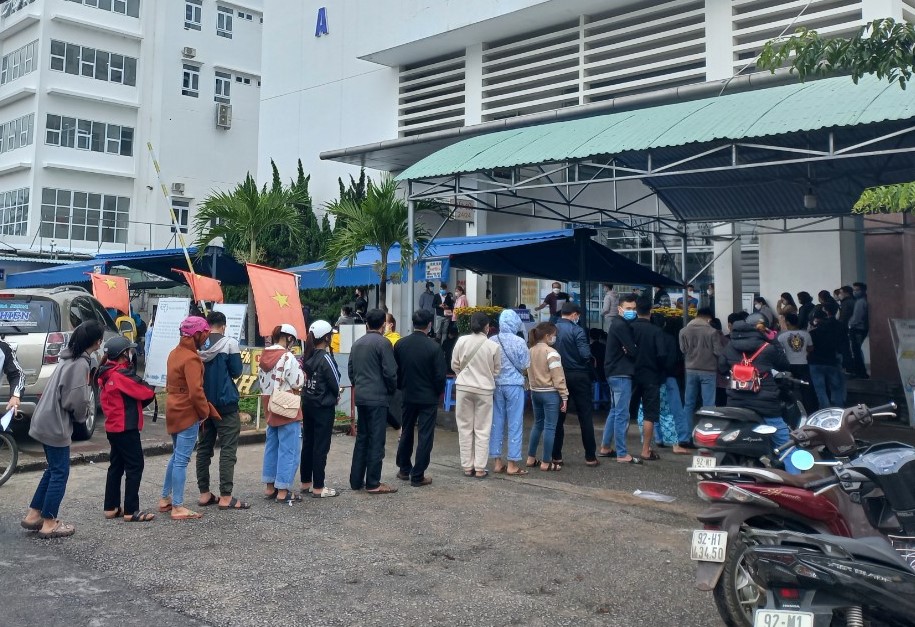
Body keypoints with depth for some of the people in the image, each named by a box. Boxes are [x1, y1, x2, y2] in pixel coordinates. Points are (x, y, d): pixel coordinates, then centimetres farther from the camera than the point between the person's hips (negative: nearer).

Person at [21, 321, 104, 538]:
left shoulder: (70, 358, 11)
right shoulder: (80, 364, -19)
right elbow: (76, 400, -21)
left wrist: (81, 412, 6)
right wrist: (82, 416, -1)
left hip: (47, 421, 9)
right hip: (56, 425, -9)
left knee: (53, 469, 19)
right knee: (60, 472, 1)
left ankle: (33, 515, 25)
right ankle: (49, 524, 8)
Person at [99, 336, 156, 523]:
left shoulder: (106, 375, 11)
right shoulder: (122, 374, -19)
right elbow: (145, 393, -16)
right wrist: (153, 390, 4)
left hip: (113, 427, 10)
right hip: (126, 428, -10)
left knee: (116, 466, 15)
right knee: (134, 467, -4)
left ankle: (111, 508, 21)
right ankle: (131, 511, -4)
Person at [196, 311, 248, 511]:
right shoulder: (230, 343, -10)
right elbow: (237, 372, -7)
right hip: (225, 404, -5)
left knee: (204, 448, 12)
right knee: (228, 449, -2)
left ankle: (204, 494, 16)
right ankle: (225, 497, -4)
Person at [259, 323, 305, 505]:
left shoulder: (265, 357, 7)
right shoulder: (287, 357, -17)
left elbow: (262, 382, 13)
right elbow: (297, 383, -15)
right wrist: (300, 370, 1)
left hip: (271, 408, 8)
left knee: (272, 447, 16)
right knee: (288, 450, -1)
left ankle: (270, 487, 23)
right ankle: (283, 491, 0)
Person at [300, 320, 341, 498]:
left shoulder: (306, 356, 4)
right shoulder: (325, 358, -16)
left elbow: (304, 380, 8)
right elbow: (335, 383, -14)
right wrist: (335, 396, 8)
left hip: (307, 404, 7)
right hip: (323, 406, -7)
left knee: (307, 444, 14)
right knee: (321, 447, -1)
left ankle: (306, 483, 23)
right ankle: (318, 488, 3)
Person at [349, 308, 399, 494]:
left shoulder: (357, 343, 10)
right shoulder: (383, 343, -11)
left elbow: (350, 369, 13)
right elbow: (390, 372, -14)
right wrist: (392, 389, 3)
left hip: (360, 397, 7)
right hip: (378, 397, -7)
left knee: (361, 438, 14)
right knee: (376, 441, -1)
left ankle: (356, 480, 18)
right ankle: (373, 483, 2)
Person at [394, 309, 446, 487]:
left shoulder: (400, 344, -4)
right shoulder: (434, 347, -16)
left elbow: (395, 371, 3)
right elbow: (440, 375, -14)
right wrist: (438, 392, 4)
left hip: (407, 396, 4)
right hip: (428, 397, -4)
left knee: (406, 433, 19)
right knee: (425, 436, 3)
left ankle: (404, 469, 29)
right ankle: (417, 476, 5)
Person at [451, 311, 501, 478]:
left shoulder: (462, 341, -6)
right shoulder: (493, 346, -10)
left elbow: (454, 365, 1)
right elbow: (496, 370, -1)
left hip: (464, 387, 2)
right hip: (484, 389, -1)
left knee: (465, 427, 11)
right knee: (482, 430, 7)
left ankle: (467, 466, 15)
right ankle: (480, 468, 8)